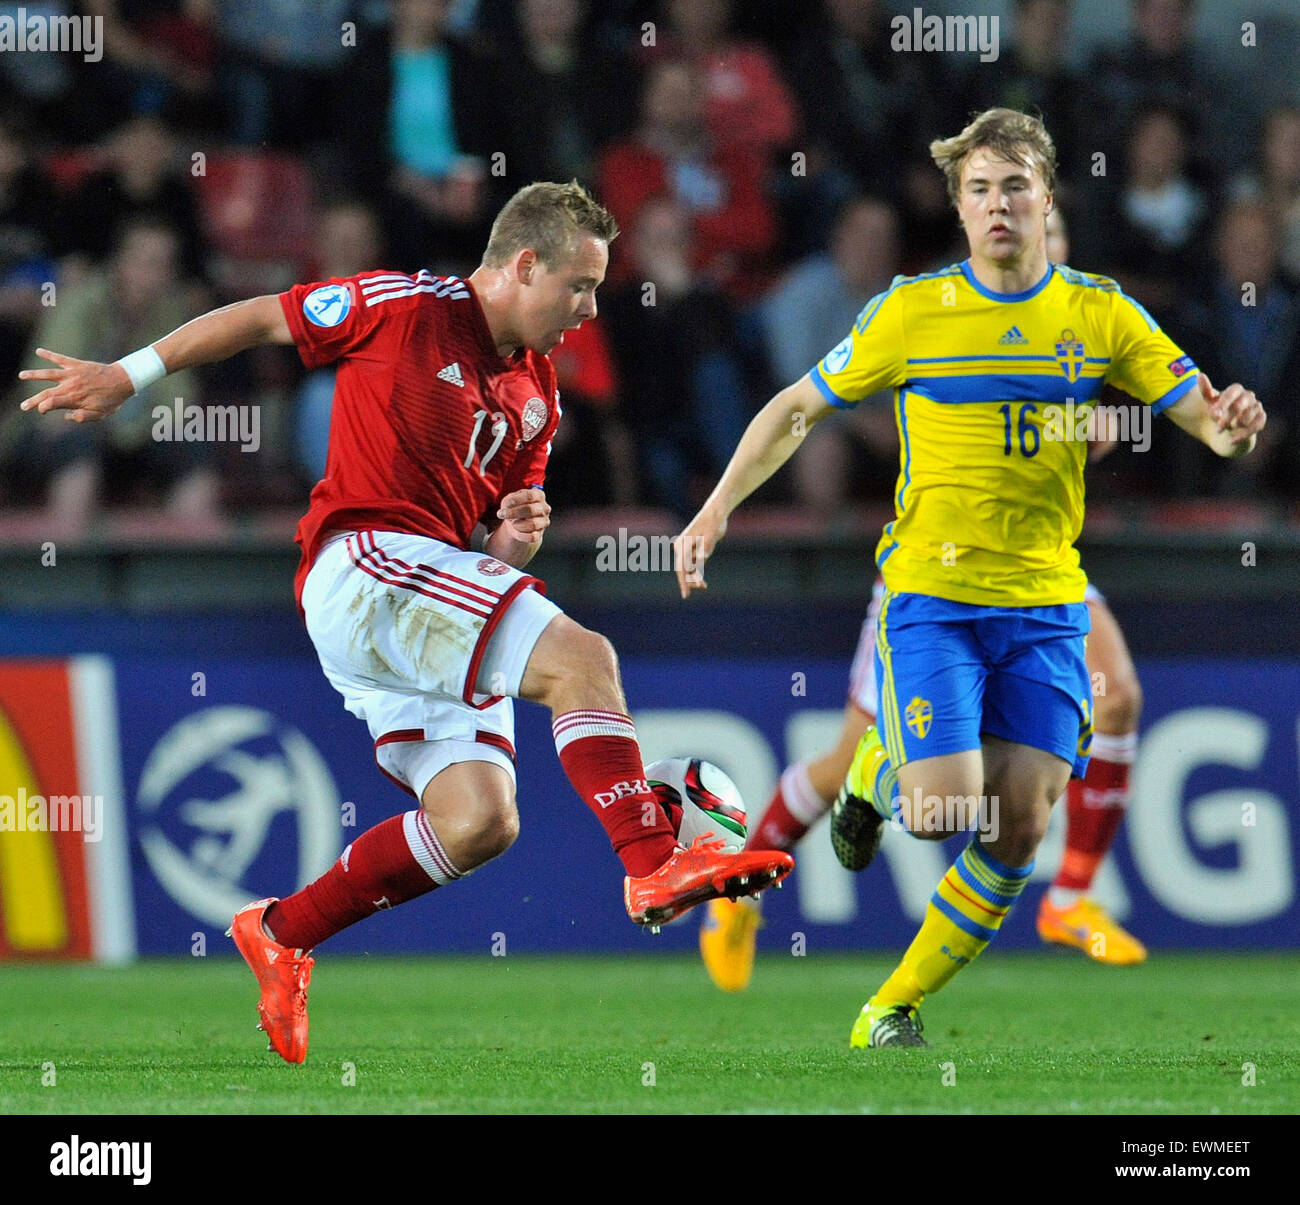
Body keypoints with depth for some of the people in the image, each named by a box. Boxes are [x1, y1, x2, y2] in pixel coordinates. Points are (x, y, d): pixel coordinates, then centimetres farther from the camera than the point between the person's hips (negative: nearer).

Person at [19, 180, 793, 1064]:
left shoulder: (536, 395, 18)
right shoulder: (408, 307, -3)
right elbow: (259, 320, 6)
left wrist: (517, 538, 1)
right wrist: (129, 375, 6)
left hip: (439, 593, 8)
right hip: (366, 565, -8)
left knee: (479, 822, -4)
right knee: (580, 659, -23)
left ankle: (282, 933, 9)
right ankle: (656, 867, -27)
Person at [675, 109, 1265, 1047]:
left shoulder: (1100, 315, 4)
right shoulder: (913, 311, -1)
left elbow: (1203, 413, 1)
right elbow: (797, 410, 8)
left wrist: (1231, 425, -23)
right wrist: (717, 510, -1)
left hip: (1046, 604, 2)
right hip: (930, 593, -2)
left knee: (1020, 829, -6)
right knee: (941, 813, -16)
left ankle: (894, 1007, 10)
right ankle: (878, 766, 21)